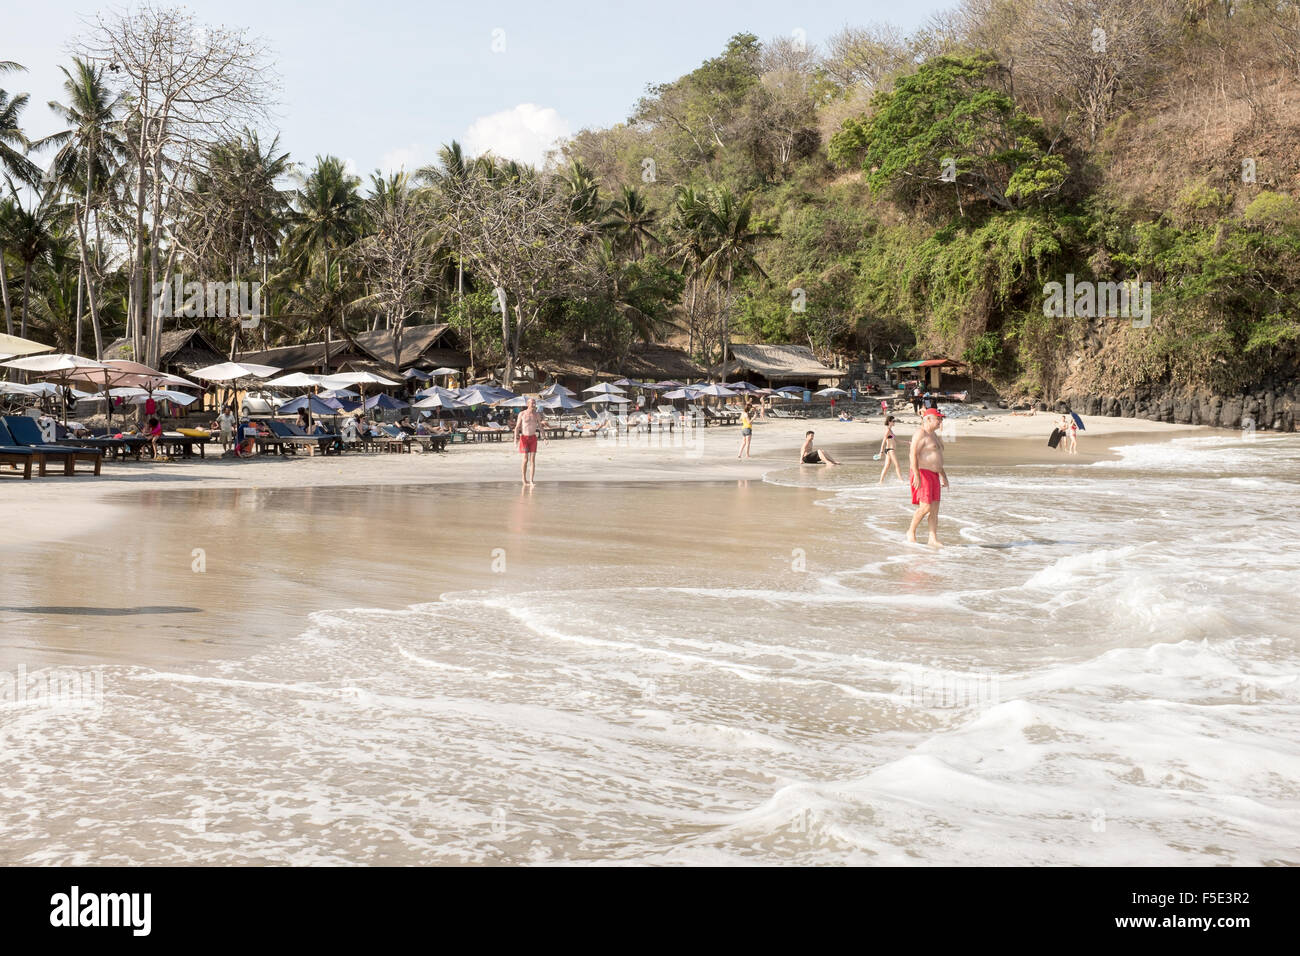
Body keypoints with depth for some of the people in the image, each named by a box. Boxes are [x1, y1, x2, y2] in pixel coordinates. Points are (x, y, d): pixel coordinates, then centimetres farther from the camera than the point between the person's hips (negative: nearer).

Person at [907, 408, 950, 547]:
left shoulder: (933, 434, 19)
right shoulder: (920, 434, -12)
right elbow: (913, 454, -20)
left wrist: (943, 475, 25)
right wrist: (916, 475, -26)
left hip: (933, 475, 9)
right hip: (922, 473, -9)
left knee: (935, 508, 3)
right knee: (925, 507, -14)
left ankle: (933, 539, 2)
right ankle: (911, 532, 5)